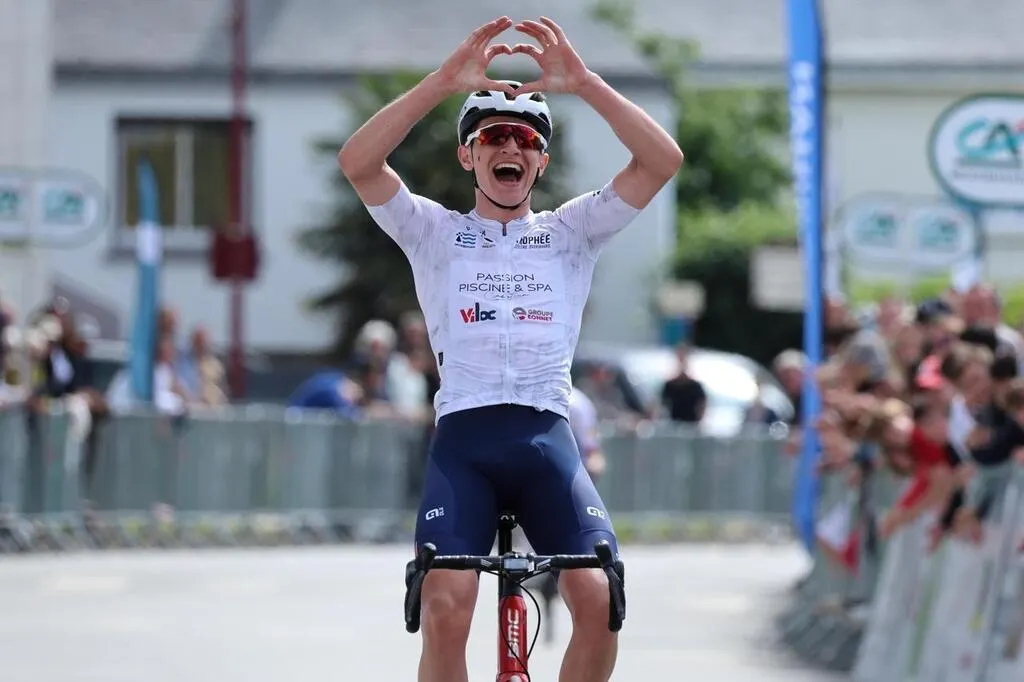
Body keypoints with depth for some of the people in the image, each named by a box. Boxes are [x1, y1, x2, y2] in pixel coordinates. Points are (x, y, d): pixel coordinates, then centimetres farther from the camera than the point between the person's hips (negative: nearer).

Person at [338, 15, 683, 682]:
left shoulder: (571, 231, 15)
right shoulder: (435, 231, 12)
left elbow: (663, 159, 1)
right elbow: (358, 162, -5)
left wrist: (583, 82, -8)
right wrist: (444, 82, -13)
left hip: (547, 436, 1)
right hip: (463, 434, -1)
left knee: (599, 600, -15)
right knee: (446, 608, -17)